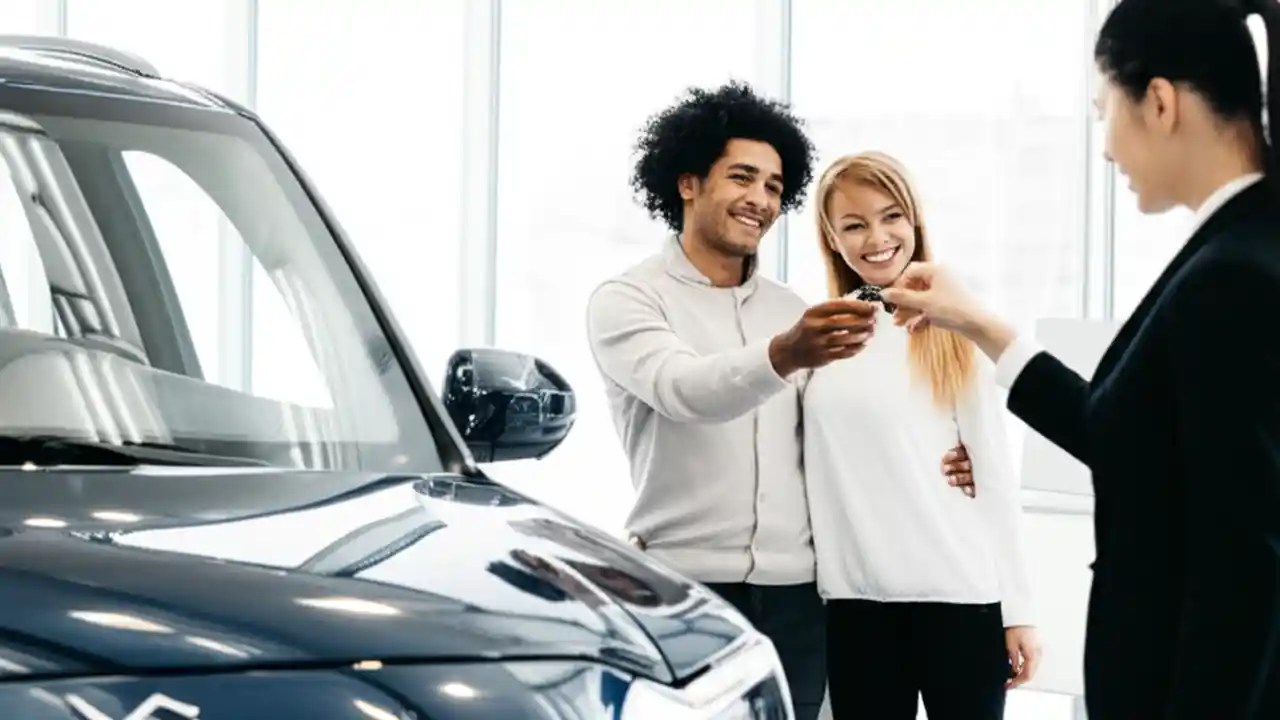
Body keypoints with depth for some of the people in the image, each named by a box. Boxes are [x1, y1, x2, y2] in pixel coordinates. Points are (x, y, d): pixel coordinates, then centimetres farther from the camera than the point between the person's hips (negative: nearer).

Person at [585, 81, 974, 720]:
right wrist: (783, 356, -40)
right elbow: (683, 390, -21)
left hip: (795, 596, 5)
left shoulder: (791, 310, 17)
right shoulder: (627, 300, -1)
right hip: (680, 589, -4)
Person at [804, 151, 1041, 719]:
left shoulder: (951, 331, 0)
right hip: (854, 596, 3)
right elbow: (818, 475, 14)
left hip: (958, 591, -3)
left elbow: (995, 473, -1)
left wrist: (1018, 607, -4)